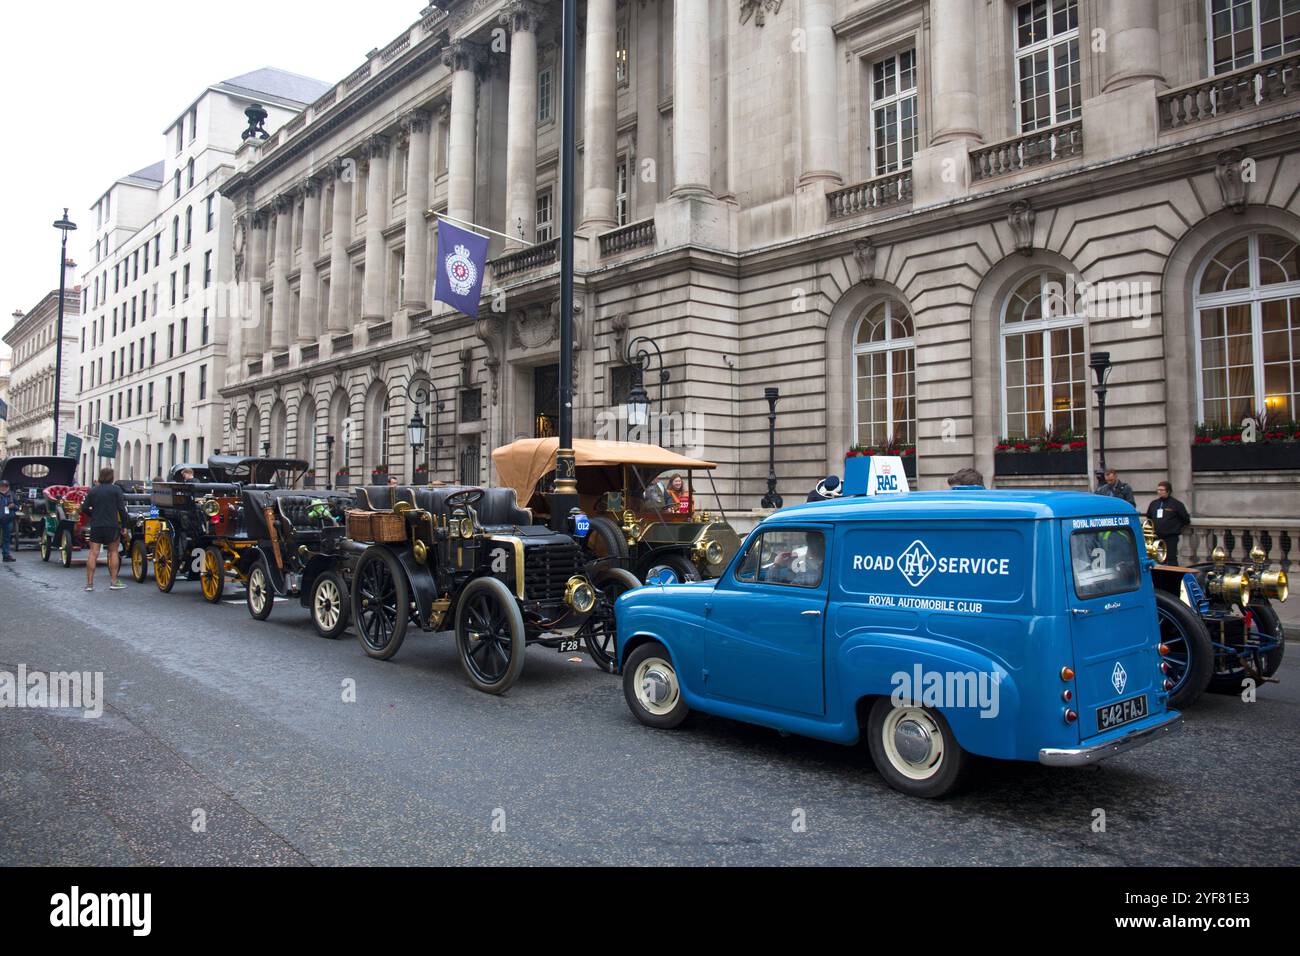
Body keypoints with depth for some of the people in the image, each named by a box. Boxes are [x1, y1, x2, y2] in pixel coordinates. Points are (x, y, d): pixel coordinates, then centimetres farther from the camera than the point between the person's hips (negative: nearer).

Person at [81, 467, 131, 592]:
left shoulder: (92, 491, 8)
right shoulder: (116, 490, -3)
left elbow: (84, 508, 3)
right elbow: (121, 508, -9)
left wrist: (93, 516, 19)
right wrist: (124, 524, -2)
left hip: (95, 526, 3)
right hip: (112, 525, -3)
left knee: (93, 553, 3)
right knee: (113, 552, 8)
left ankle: (89, 583, 1)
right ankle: (114, 582, 7)